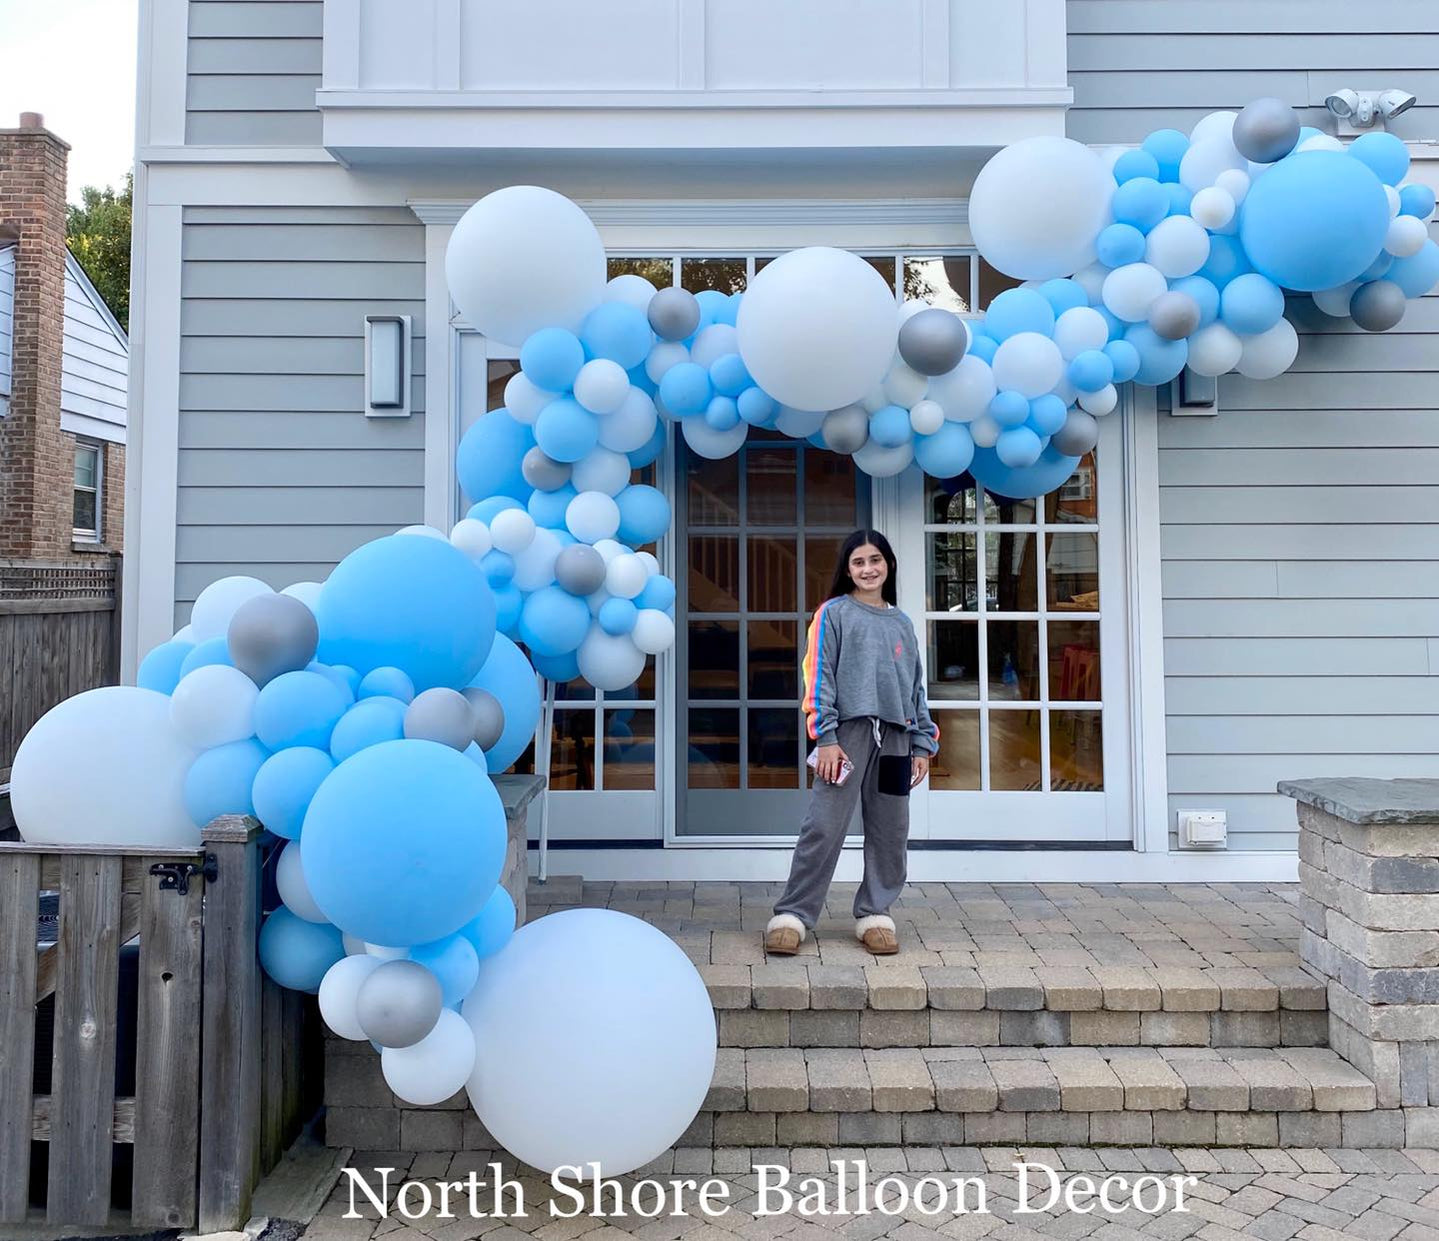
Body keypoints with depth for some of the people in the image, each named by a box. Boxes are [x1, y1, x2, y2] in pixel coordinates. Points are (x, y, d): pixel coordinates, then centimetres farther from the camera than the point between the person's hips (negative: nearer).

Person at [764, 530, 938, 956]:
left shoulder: (902, 624, 19)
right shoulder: (833, 613, 5)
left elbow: (916, 687, 19)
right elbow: (819, 678, -3)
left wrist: (922, 743, 11)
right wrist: (825, 737, -12)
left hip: (894, 736, 5)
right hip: (848, 730, -5)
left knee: (890, 833, 6)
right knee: (825, 827, -8)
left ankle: (874, 913, 19)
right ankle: (793, 914, -1)